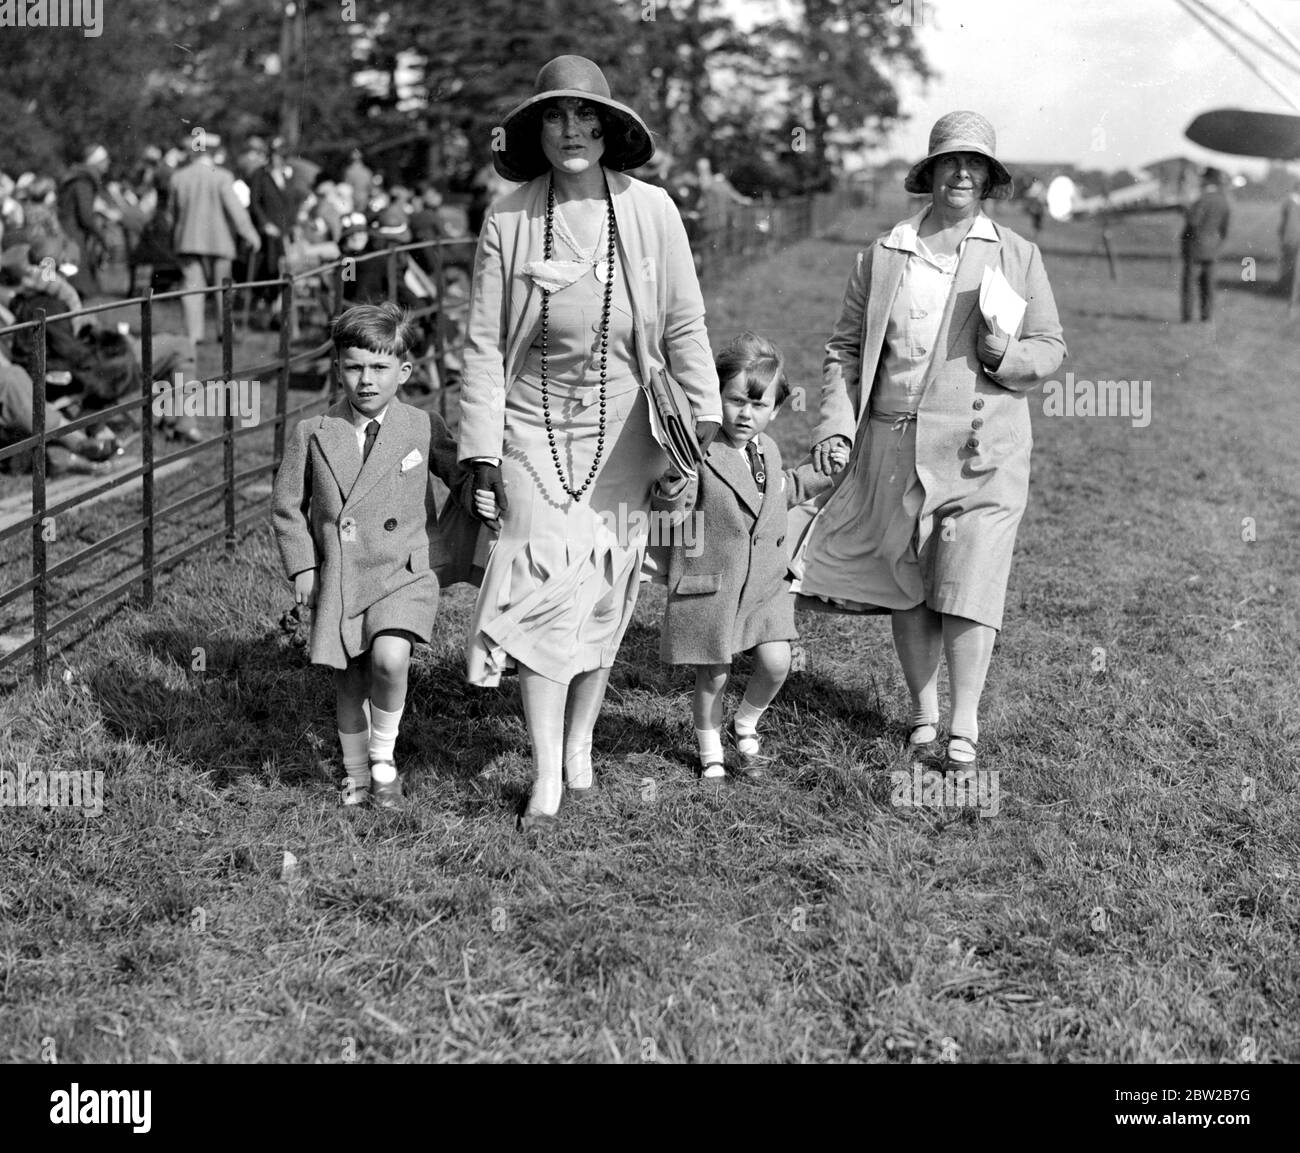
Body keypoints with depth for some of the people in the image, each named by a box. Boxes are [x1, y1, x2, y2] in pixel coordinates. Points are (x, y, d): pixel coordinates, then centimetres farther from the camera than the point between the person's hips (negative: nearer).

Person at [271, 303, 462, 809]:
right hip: (336, 581, 2)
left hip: (402, 576, -2)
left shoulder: (424, 428, -2)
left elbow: (469, 479, 10)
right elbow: (286, 505, 9)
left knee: (389, 659, -25)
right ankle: (357, 776, 28)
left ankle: (384, 755, -1)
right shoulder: (313, 434, 1)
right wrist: (301, 565, 2)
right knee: (348, 682, 9)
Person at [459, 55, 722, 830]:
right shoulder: (509, 219, -5)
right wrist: (482, 454, -4)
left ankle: (580, 742, 28)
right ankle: (547, 778, -1)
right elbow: (484, 343, -2)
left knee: (605, 592, 8)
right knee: (542, 589, -7)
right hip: (533, 425, -1)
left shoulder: (650, 211, -5)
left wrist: (705, 424, -2)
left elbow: (684, 326, 1)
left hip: (622, 428, 1)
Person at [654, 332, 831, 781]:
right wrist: (674, 479, -44)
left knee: (776, 661, -7)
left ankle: (745, 726, 21)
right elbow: (669, 513, -25)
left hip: (765, 583, 6)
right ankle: (709, 752, 29)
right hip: (709, 586, -5)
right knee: (713, 675, 5)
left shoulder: (767, 450, 8)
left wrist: (822, 474, 29)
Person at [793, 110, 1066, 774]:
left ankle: (964, 729, -1)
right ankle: (924, 713, 21)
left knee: (969, 586, -7)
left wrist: (1007, 355, -13)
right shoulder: (882, 256, 9)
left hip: (982, 450, -2)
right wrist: (836, 422, -4)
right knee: (906, 586, 7)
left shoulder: (1018, 257, 8)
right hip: (895, 446, 2)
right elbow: (845, 346, 10)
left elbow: (1051, 348, 9)